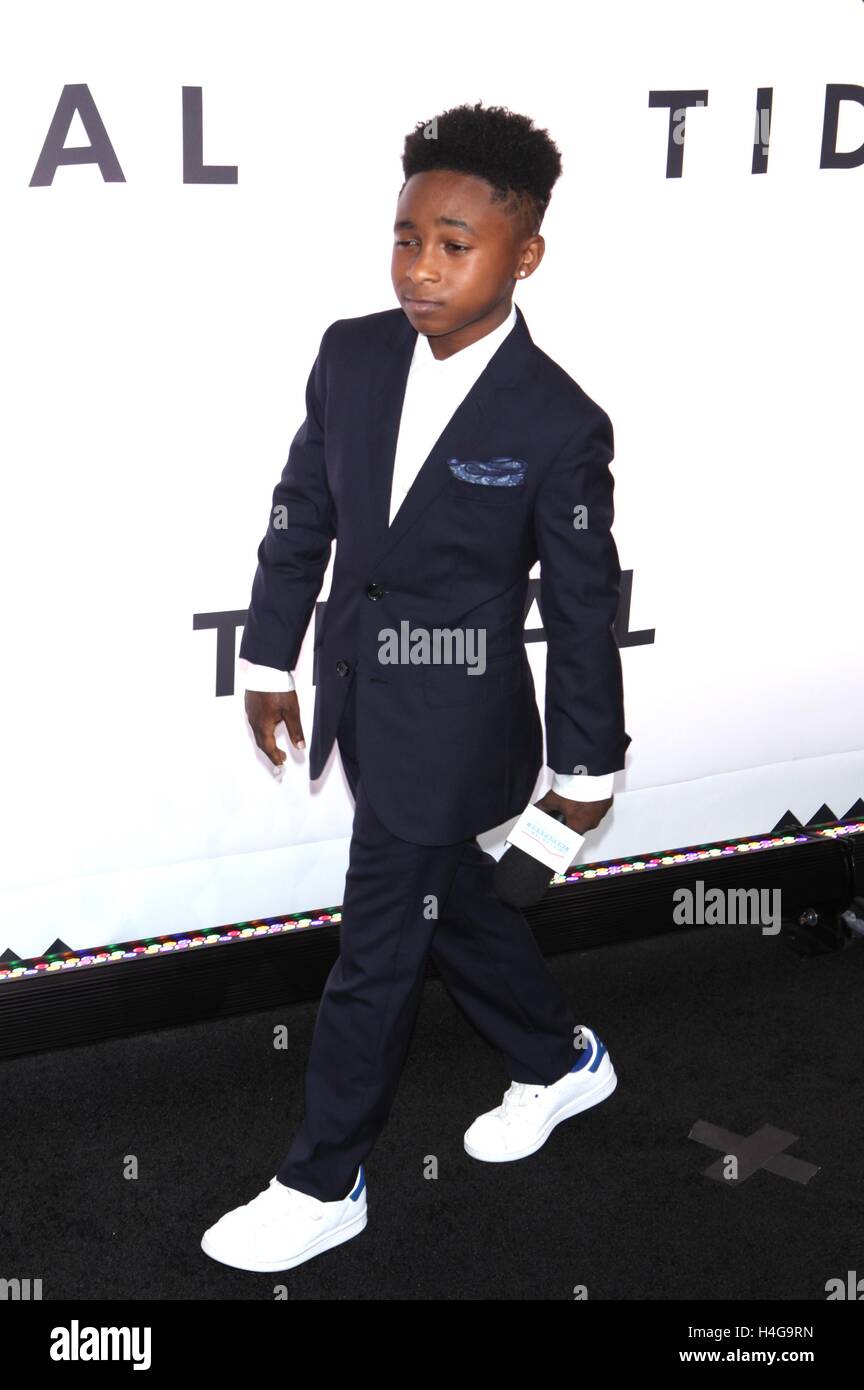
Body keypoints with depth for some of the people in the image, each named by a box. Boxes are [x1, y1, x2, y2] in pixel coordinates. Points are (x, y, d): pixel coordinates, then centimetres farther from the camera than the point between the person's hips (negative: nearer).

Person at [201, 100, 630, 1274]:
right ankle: (562, 1063, 49)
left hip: (453, 729, -6)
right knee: (453, 907, 23)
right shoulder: (352, 355, -4)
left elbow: (584, 606, -9)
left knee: (376, 954, 5)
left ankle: (324, 1186, 25)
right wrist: (270, 658, 10)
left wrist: (586, 766, -2)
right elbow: (302, 513, 7)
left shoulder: (558, 425, -18)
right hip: (362, 708, 6)